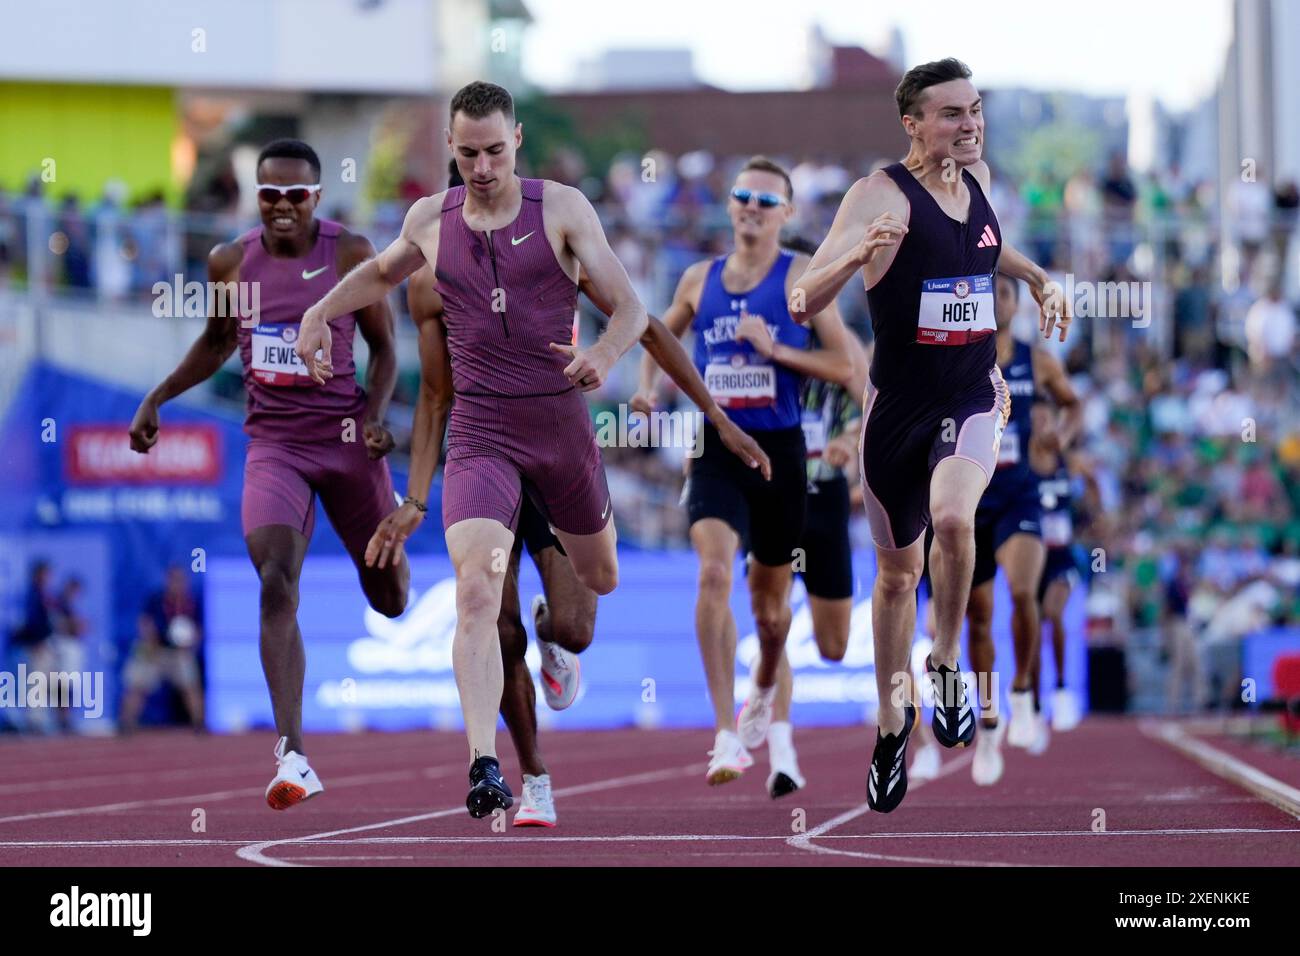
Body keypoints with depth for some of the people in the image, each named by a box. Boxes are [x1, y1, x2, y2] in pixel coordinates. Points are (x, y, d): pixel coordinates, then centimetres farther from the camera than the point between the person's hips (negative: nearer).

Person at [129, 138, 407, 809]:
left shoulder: (350, 255, -6)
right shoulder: (231, 263, 1)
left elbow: (384, 348, 2)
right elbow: (217, 342, 19)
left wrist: (375, 416, -14)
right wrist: (157, 399, 11)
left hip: (346, 437, 0)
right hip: (274, 444, 0)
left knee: (391, 602, 15)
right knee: (276, 583, -23)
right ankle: (291, 756, -28)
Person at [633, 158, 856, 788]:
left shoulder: (801, 277, -2)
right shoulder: (700, 280, 8)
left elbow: (844, 365, -5)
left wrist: (774, 349, -16)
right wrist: (649, 384, 7)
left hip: (778, 451, -1)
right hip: (716, 450, 1)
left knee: (770, 602, 13)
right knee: (714, 574, -22)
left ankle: (764, 692, 47)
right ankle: (727, 735, -24)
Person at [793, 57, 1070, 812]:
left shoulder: (978, 177, 3)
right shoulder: (881, 195, -15)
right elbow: (808, 300, -24)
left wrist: (1039, 278, 14)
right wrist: (861, 253, -41)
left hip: (975, 398, 2)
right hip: (899, 405, -2)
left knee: (953, 514, -29)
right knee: (897, 572, 13)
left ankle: (948, 662, -5)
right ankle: (893, 715, 35)